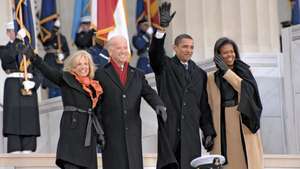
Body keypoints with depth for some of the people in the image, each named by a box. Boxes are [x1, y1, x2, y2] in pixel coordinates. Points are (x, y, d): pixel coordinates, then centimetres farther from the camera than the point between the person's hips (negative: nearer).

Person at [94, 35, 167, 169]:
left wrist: (159, 105, -17)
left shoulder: (137, 75, 16)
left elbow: (149, 93, 4)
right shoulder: (101, 74, 6)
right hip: (112, 135, -3)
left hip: (133, 135, 3)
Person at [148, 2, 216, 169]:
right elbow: (155, 52, -14)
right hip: (169, 130, -3)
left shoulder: (200, 74, 15)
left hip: (191, 133, 3)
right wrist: (162, 28, -28)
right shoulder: (165, 66, 7)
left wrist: (208, 132, 7)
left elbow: (204, 106, 14)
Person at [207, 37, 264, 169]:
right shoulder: (212, 77, 9)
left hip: (244, 125, 0)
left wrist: (227, 72, -9)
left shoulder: (243, 71, 9)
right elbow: (210, 105, 8)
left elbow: (248, 89, -10)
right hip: (223, 126, 0)